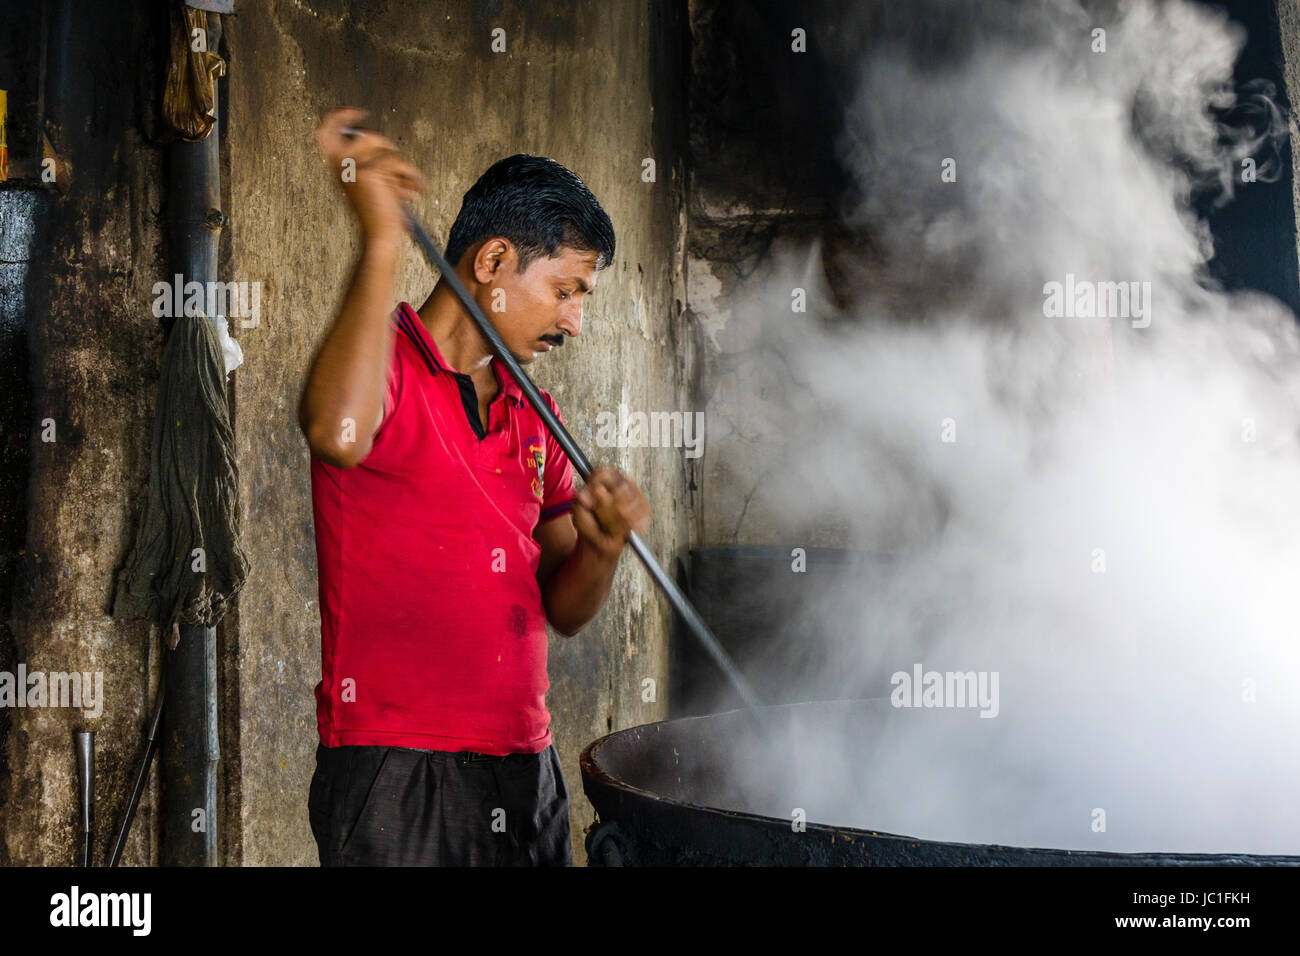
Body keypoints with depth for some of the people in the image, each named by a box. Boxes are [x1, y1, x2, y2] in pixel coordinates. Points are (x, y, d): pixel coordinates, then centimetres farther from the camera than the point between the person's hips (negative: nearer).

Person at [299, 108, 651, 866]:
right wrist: (382, 241, -27)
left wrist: (602, 546, -5)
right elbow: (340, 434, -32)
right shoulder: (386, 361, -6)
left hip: (528, 774, 7)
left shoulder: (535, 417, 16)